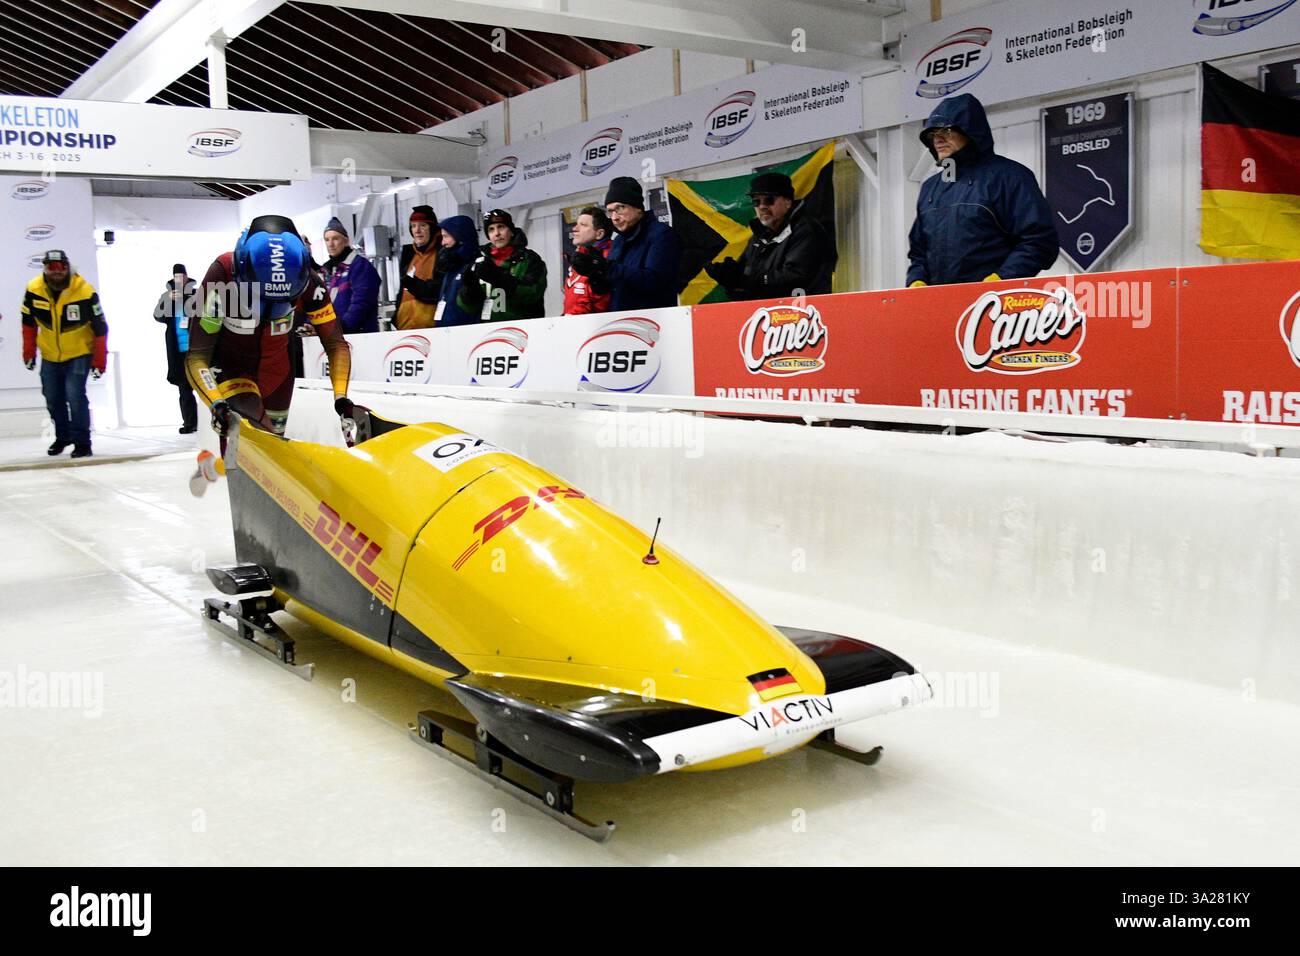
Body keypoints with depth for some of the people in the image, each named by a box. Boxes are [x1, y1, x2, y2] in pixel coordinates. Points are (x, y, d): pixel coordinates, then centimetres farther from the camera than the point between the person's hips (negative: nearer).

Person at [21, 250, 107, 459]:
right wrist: (29, 352, 7)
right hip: (50, 355, 4)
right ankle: (62, 437, 33)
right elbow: (29, 322, 4)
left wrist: (100, 360, -13)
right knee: (52, 398, 11)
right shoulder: (33, 290, -12)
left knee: (75, 395, -17)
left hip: (79, 353, -4)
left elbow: (100, 327, -14)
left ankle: (82, 442, -6)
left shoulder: (85, 293, -22)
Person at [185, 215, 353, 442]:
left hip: (277, 371, 4)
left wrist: (340, 397, -30)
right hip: (230, 370, -4)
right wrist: (216, 404, -45)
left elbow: (336, 345, -15)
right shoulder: (222, 275, -31)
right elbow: (197, 357, -29)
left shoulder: (307, 281, -24)